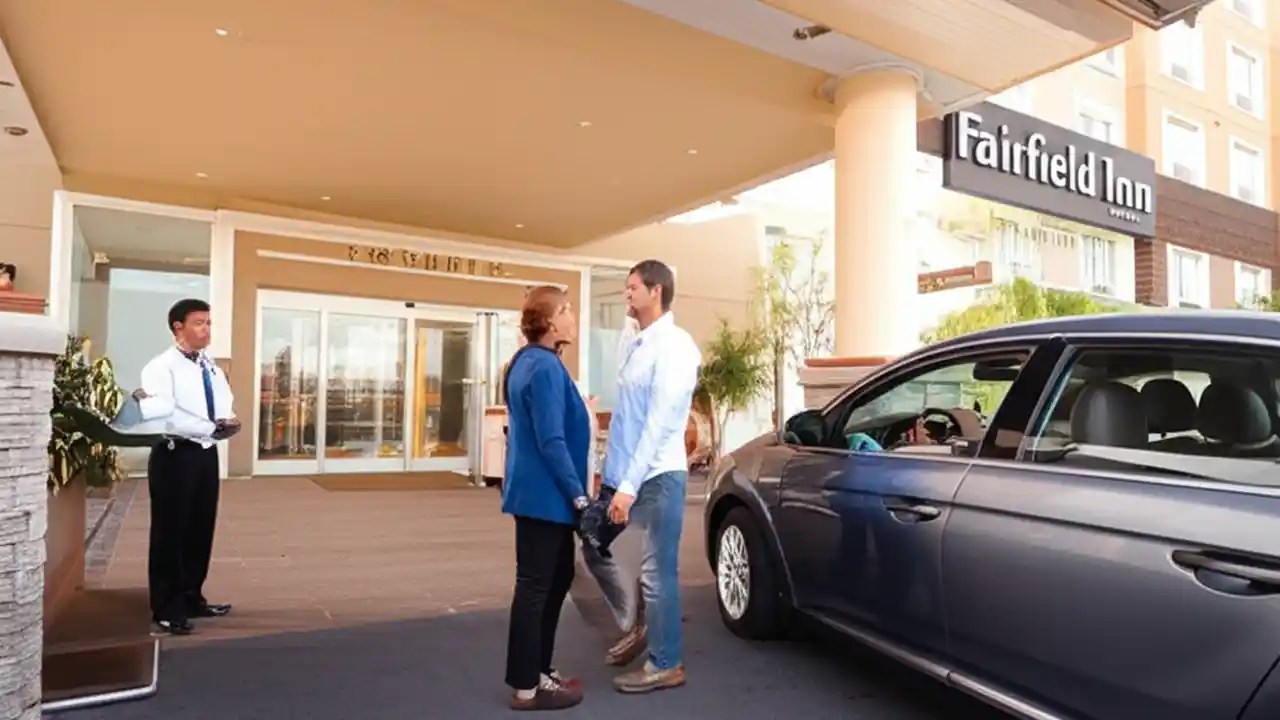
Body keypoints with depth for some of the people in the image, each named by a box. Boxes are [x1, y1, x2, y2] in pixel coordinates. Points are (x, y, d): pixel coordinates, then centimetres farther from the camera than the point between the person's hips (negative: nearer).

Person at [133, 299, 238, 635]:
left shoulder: (211, 367, 14)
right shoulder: (161, 367, -9)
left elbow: (224, 408, 8)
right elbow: (164, 414, -21)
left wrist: (227, 423, -13)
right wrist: (209, 426, -22)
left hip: (206, 454, 7)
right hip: (175, 455, -7)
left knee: (201, 530, 13)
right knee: (171, 531, 2)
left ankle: (192, 598, 27)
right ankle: (167, 608, 12)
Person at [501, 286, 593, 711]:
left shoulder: (529, 361, 14)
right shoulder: (545, 366, -18)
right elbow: (551, 441, -23)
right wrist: (578, 495, -18)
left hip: (538, 492, 10)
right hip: (545, 494, -10)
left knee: (555, 581, 18)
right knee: (535, 586, 0)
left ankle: (537, 670, 29)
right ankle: (527, 687, 13)